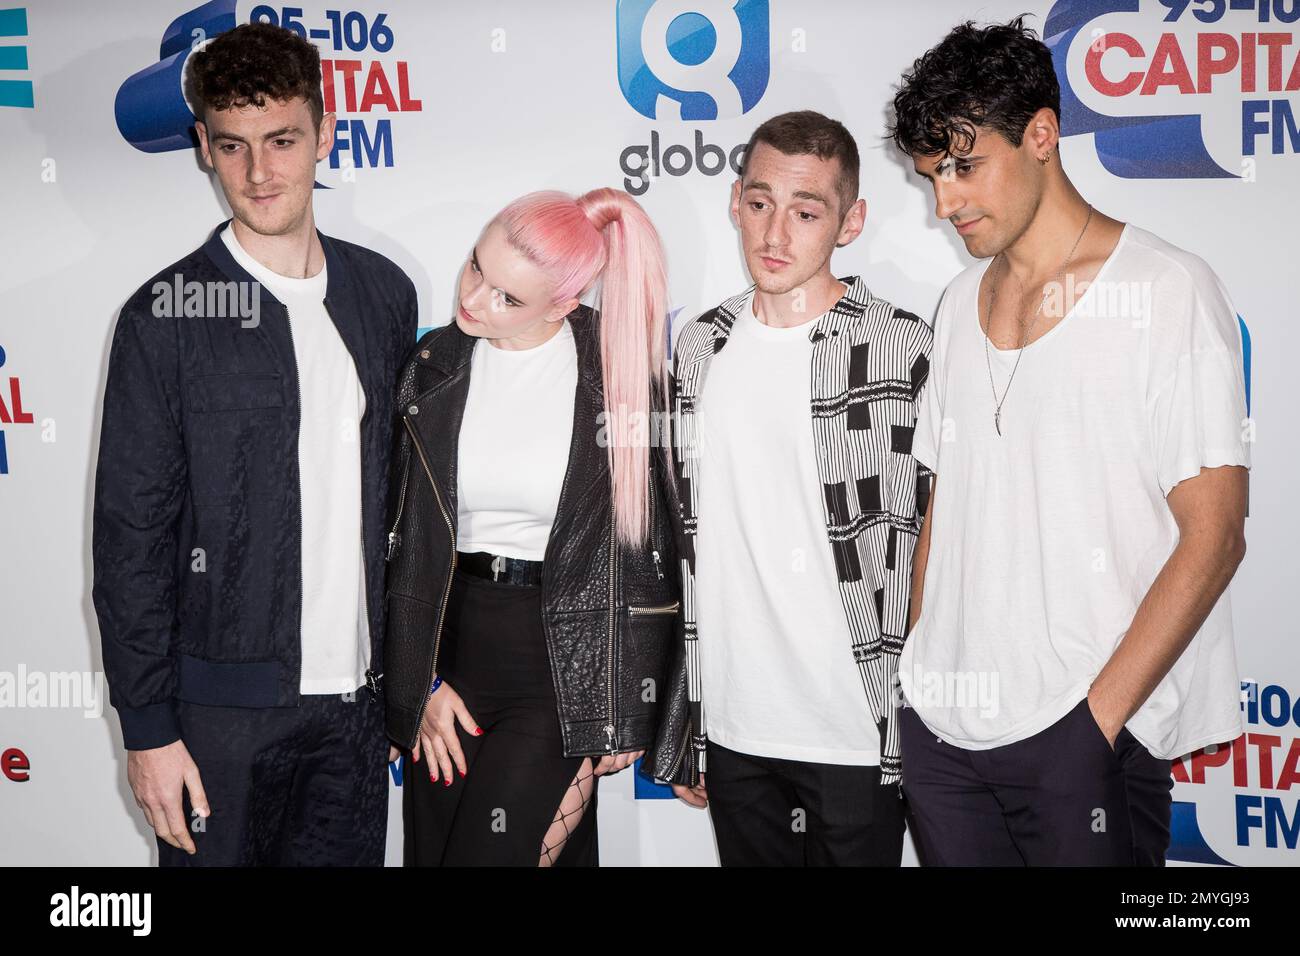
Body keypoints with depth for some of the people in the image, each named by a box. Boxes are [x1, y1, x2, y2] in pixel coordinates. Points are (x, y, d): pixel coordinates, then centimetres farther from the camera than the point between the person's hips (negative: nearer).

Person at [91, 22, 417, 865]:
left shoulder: (384, 293, 5)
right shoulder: (166, 317, -8)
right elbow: (131, 536, -7)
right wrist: (147, 727, -9)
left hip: (357, 697, 4)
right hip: (225, 707, -4)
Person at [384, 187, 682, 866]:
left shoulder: (617, 369, -10)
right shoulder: (436, 365, 0)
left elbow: (646, 550, -7)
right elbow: (405, 536, 4)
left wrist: (612, 723, -8)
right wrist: (421, 682, 1)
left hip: (565, 657, -4)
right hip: (452, 643, 4)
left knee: (492, 849, -5)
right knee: (430, 847, 12)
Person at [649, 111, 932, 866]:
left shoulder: (906, 350, -8)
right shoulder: (700, 350, 6)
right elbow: (686, 546, 10)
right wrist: (681, 731, 11)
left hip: (858, 738, -4)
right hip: (732, 732, 4)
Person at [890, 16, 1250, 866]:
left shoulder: (1168, 291, -6)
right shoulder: (963, 302, 11)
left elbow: (1213, 536, -10)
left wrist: (1098, 717, -15)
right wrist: (916, 673, 6)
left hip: (1079, 738, -5)